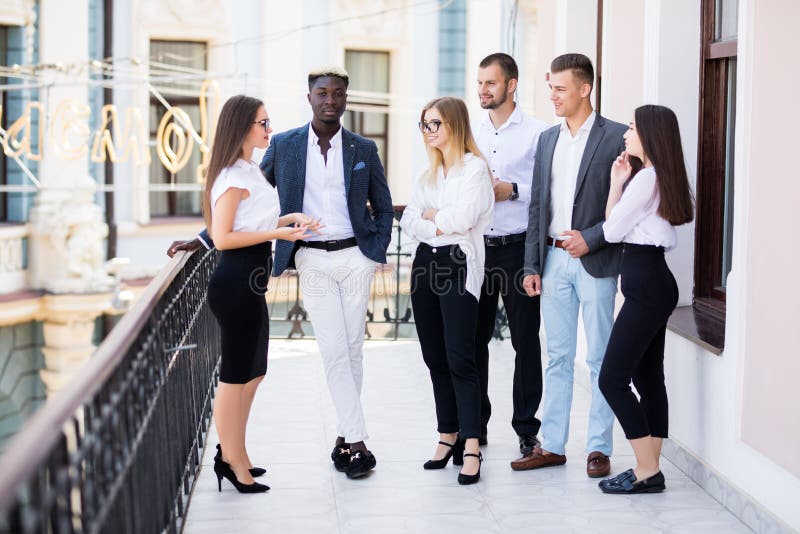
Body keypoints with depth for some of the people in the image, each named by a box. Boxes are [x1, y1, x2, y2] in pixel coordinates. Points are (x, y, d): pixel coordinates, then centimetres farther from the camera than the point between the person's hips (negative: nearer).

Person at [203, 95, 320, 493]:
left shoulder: (248, 171, 16)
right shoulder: (233, 175, -14)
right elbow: (222, 237, -19)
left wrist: (289, 219, 8)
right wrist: (277, 233, -19)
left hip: (250, 281, 11)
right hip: (236, 281, -11)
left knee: (252, 372, 16)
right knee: (236, 374, -2)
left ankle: (234, 456, 25)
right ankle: (232, 461, 7)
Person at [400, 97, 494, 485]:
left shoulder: (474, 167, -4)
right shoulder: (428, 173, 18)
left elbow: (463, 216, -17)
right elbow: (409, 220, 8)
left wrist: (432, 214, 0)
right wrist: (437, 226, -9)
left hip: (458, 263, -7)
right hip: (425, 263, 7)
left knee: (460, 358, -11)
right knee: (435, 358, 10)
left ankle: (470, 449, -11)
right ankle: (448, 435, 19)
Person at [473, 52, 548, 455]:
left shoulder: (537, 133, -2)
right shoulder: (470, 135, 13)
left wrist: (512, 190, -16)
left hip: (518, 248, -4)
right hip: (475, 248, 5)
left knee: (525, 340, 2)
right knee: (472, 339, 8)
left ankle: (527, 430, 12)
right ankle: (474, 427, 19)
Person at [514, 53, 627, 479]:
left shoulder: (616, 137, -6)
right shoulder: (548, 139, 12)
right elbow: (537, 206, 12)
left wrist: (591, 237, -15)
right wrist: (532, 265, 8)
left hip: (595, 262, -5)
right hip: (554, 260, 5)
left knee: (600, 359, 3)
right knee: (557, 357, 10)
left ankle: (599, 448, 10)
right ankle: (552, 445, 17)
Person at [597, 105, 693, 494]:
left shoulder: (646, 178, -15)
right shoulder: (663, 177, 16)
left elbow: (612, 231, -11)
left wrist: (616, 183, 0)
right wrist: (622, 183, 8)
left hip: (645, 284, -11)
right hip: (654, 282, 11)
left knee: (612, 379, -7)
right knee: (647, 378, 11)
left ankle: (647, 471, -4)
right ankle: (649, 469, 14)